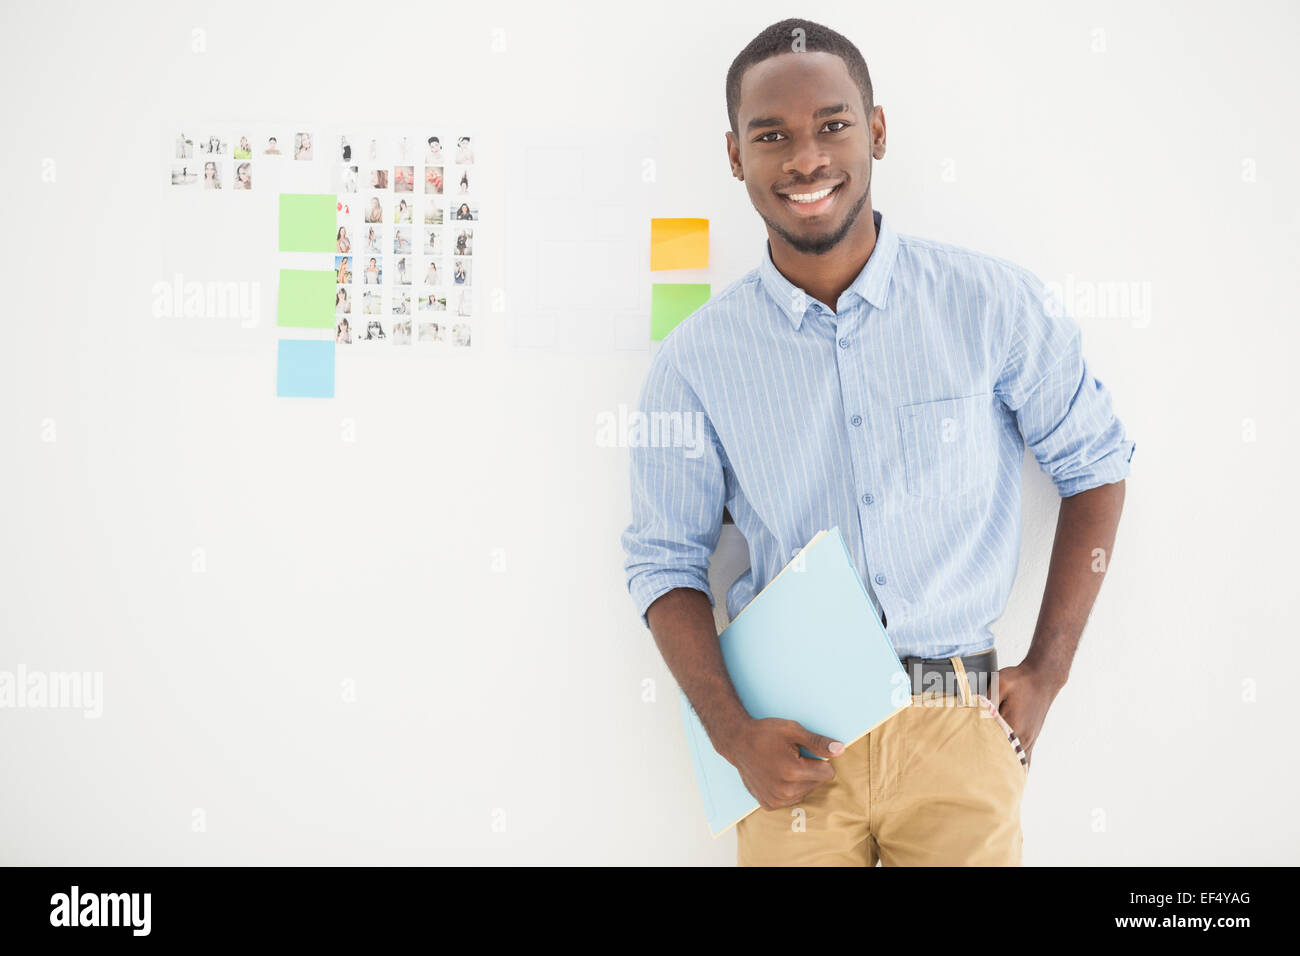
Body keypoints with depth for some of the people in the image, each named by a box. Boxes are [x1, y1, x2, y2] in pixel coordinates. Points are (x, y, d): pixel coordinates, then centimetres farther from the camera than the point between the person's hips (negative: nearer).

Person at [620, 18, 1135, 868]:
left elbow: (1095, 463, 6)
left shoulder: (994, 306, -5)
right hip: (796, 745, 1)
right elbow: (666, 559, 4)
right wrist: (733, 733, -8)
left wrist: (1048, 672, 2)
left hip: (958, 733, 0)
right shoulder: (694, 365, -3)